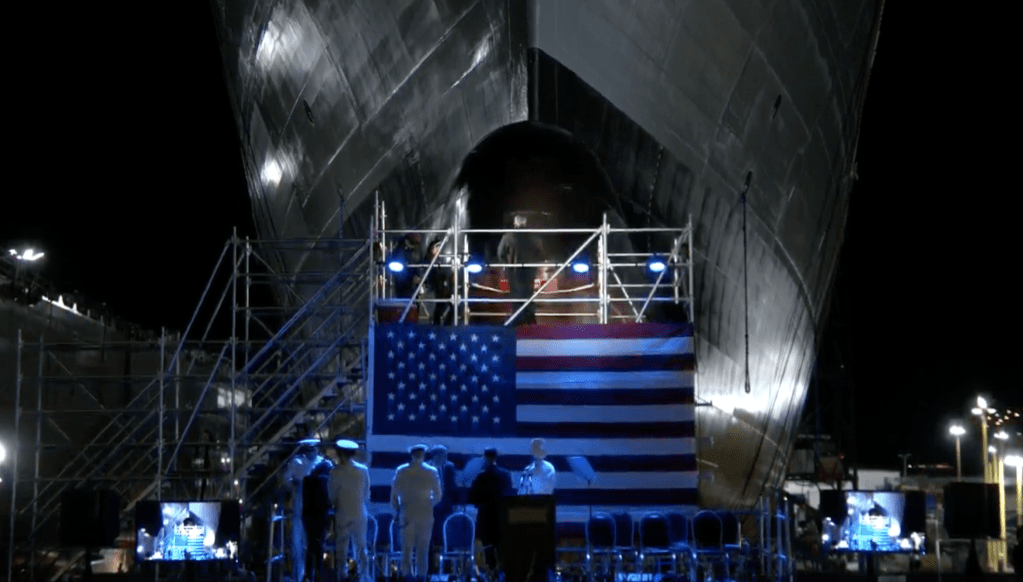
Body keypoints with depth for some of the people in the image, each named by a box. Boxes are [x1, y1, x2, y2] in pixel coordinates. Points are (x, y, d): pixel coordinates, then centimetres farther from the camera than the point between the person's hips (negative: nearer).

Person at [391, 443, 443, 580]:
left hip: (407, 515, 0)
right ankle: (421, 576, 6)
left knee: (406, 548, 8)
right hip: (425, 516, 0)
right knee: (423, 550, 7)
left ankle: (407, 574, 5)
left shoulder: (401, 471, -2)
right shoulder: (431, 472, -3)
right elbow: (437, 496, 0)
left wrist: (397, 510, 7)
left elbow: (394, 494, -3)